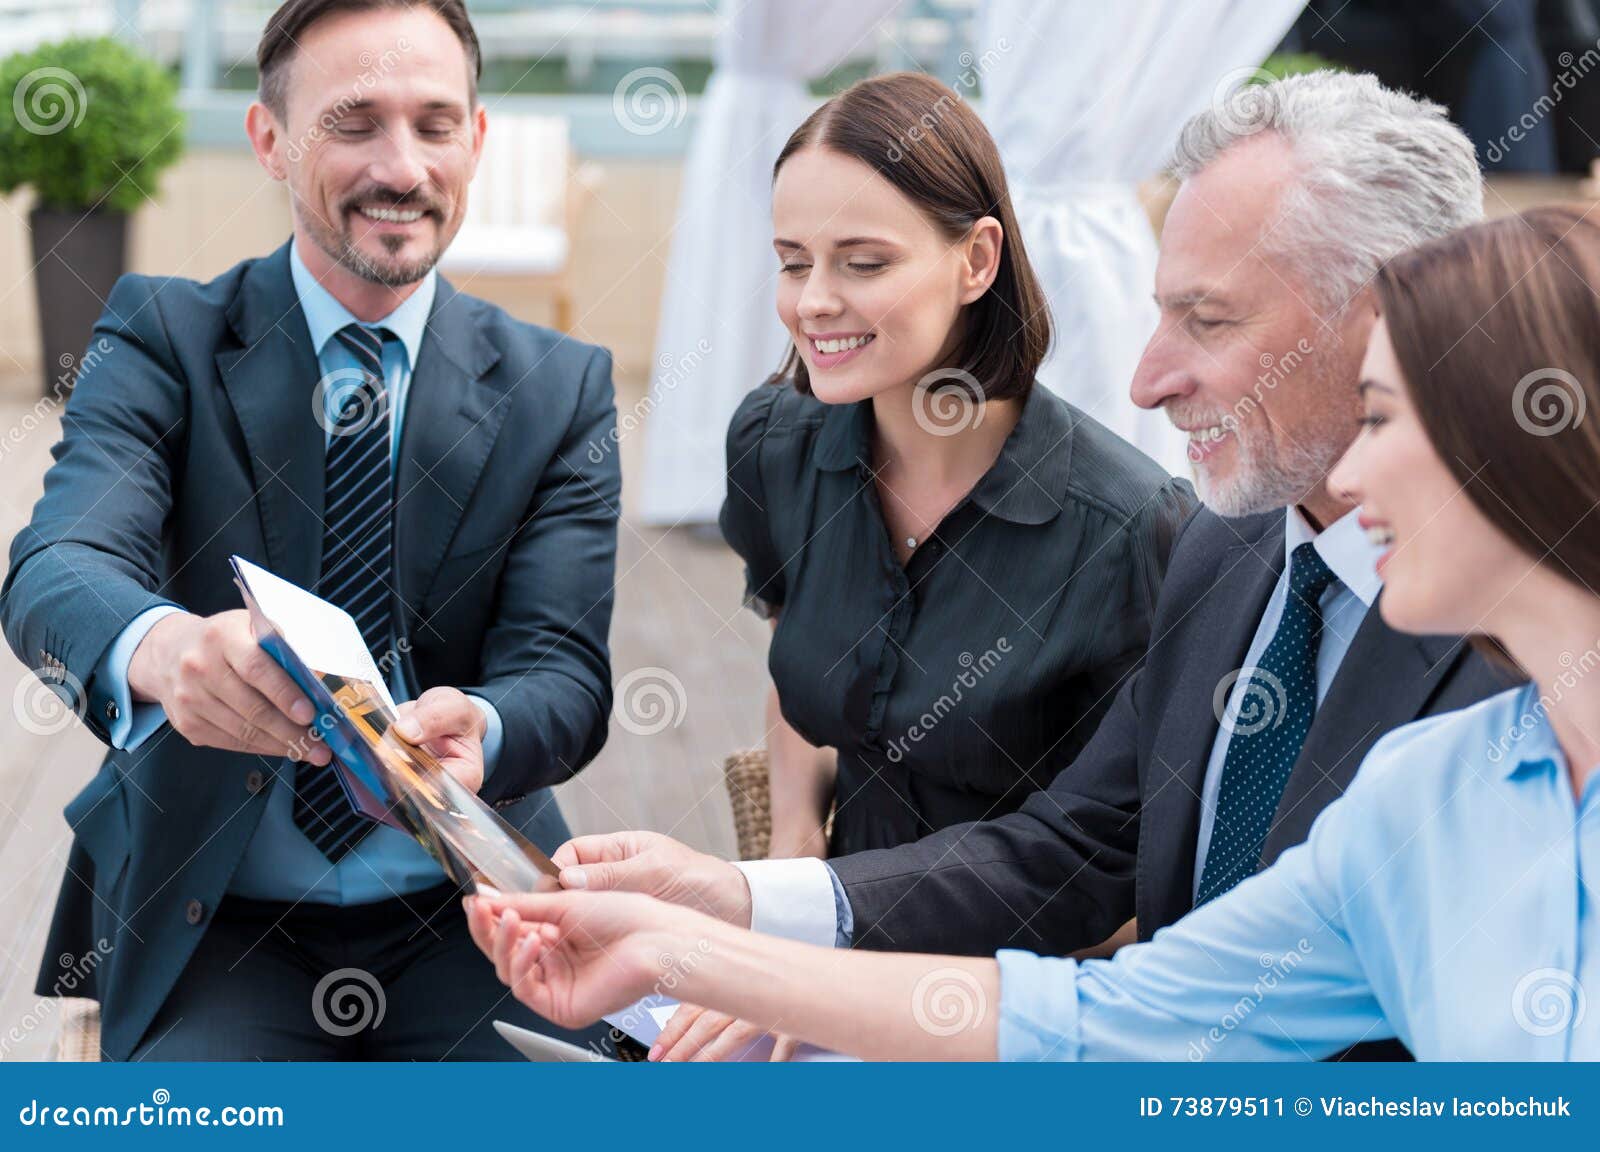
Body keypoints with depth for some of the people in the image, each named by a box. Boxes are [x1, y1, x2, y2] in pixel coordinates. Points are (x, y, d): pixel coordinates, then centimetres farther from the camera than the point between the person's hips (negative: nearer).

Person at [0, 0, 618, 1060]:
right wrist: (156, 647, -43)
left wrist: (477, 729, -31)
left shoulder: (561, 389, 5)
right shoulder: (164, 337, 0)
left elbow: (563, 666, -5)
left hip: (470, 924, 1)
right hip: (212, 921, -1)